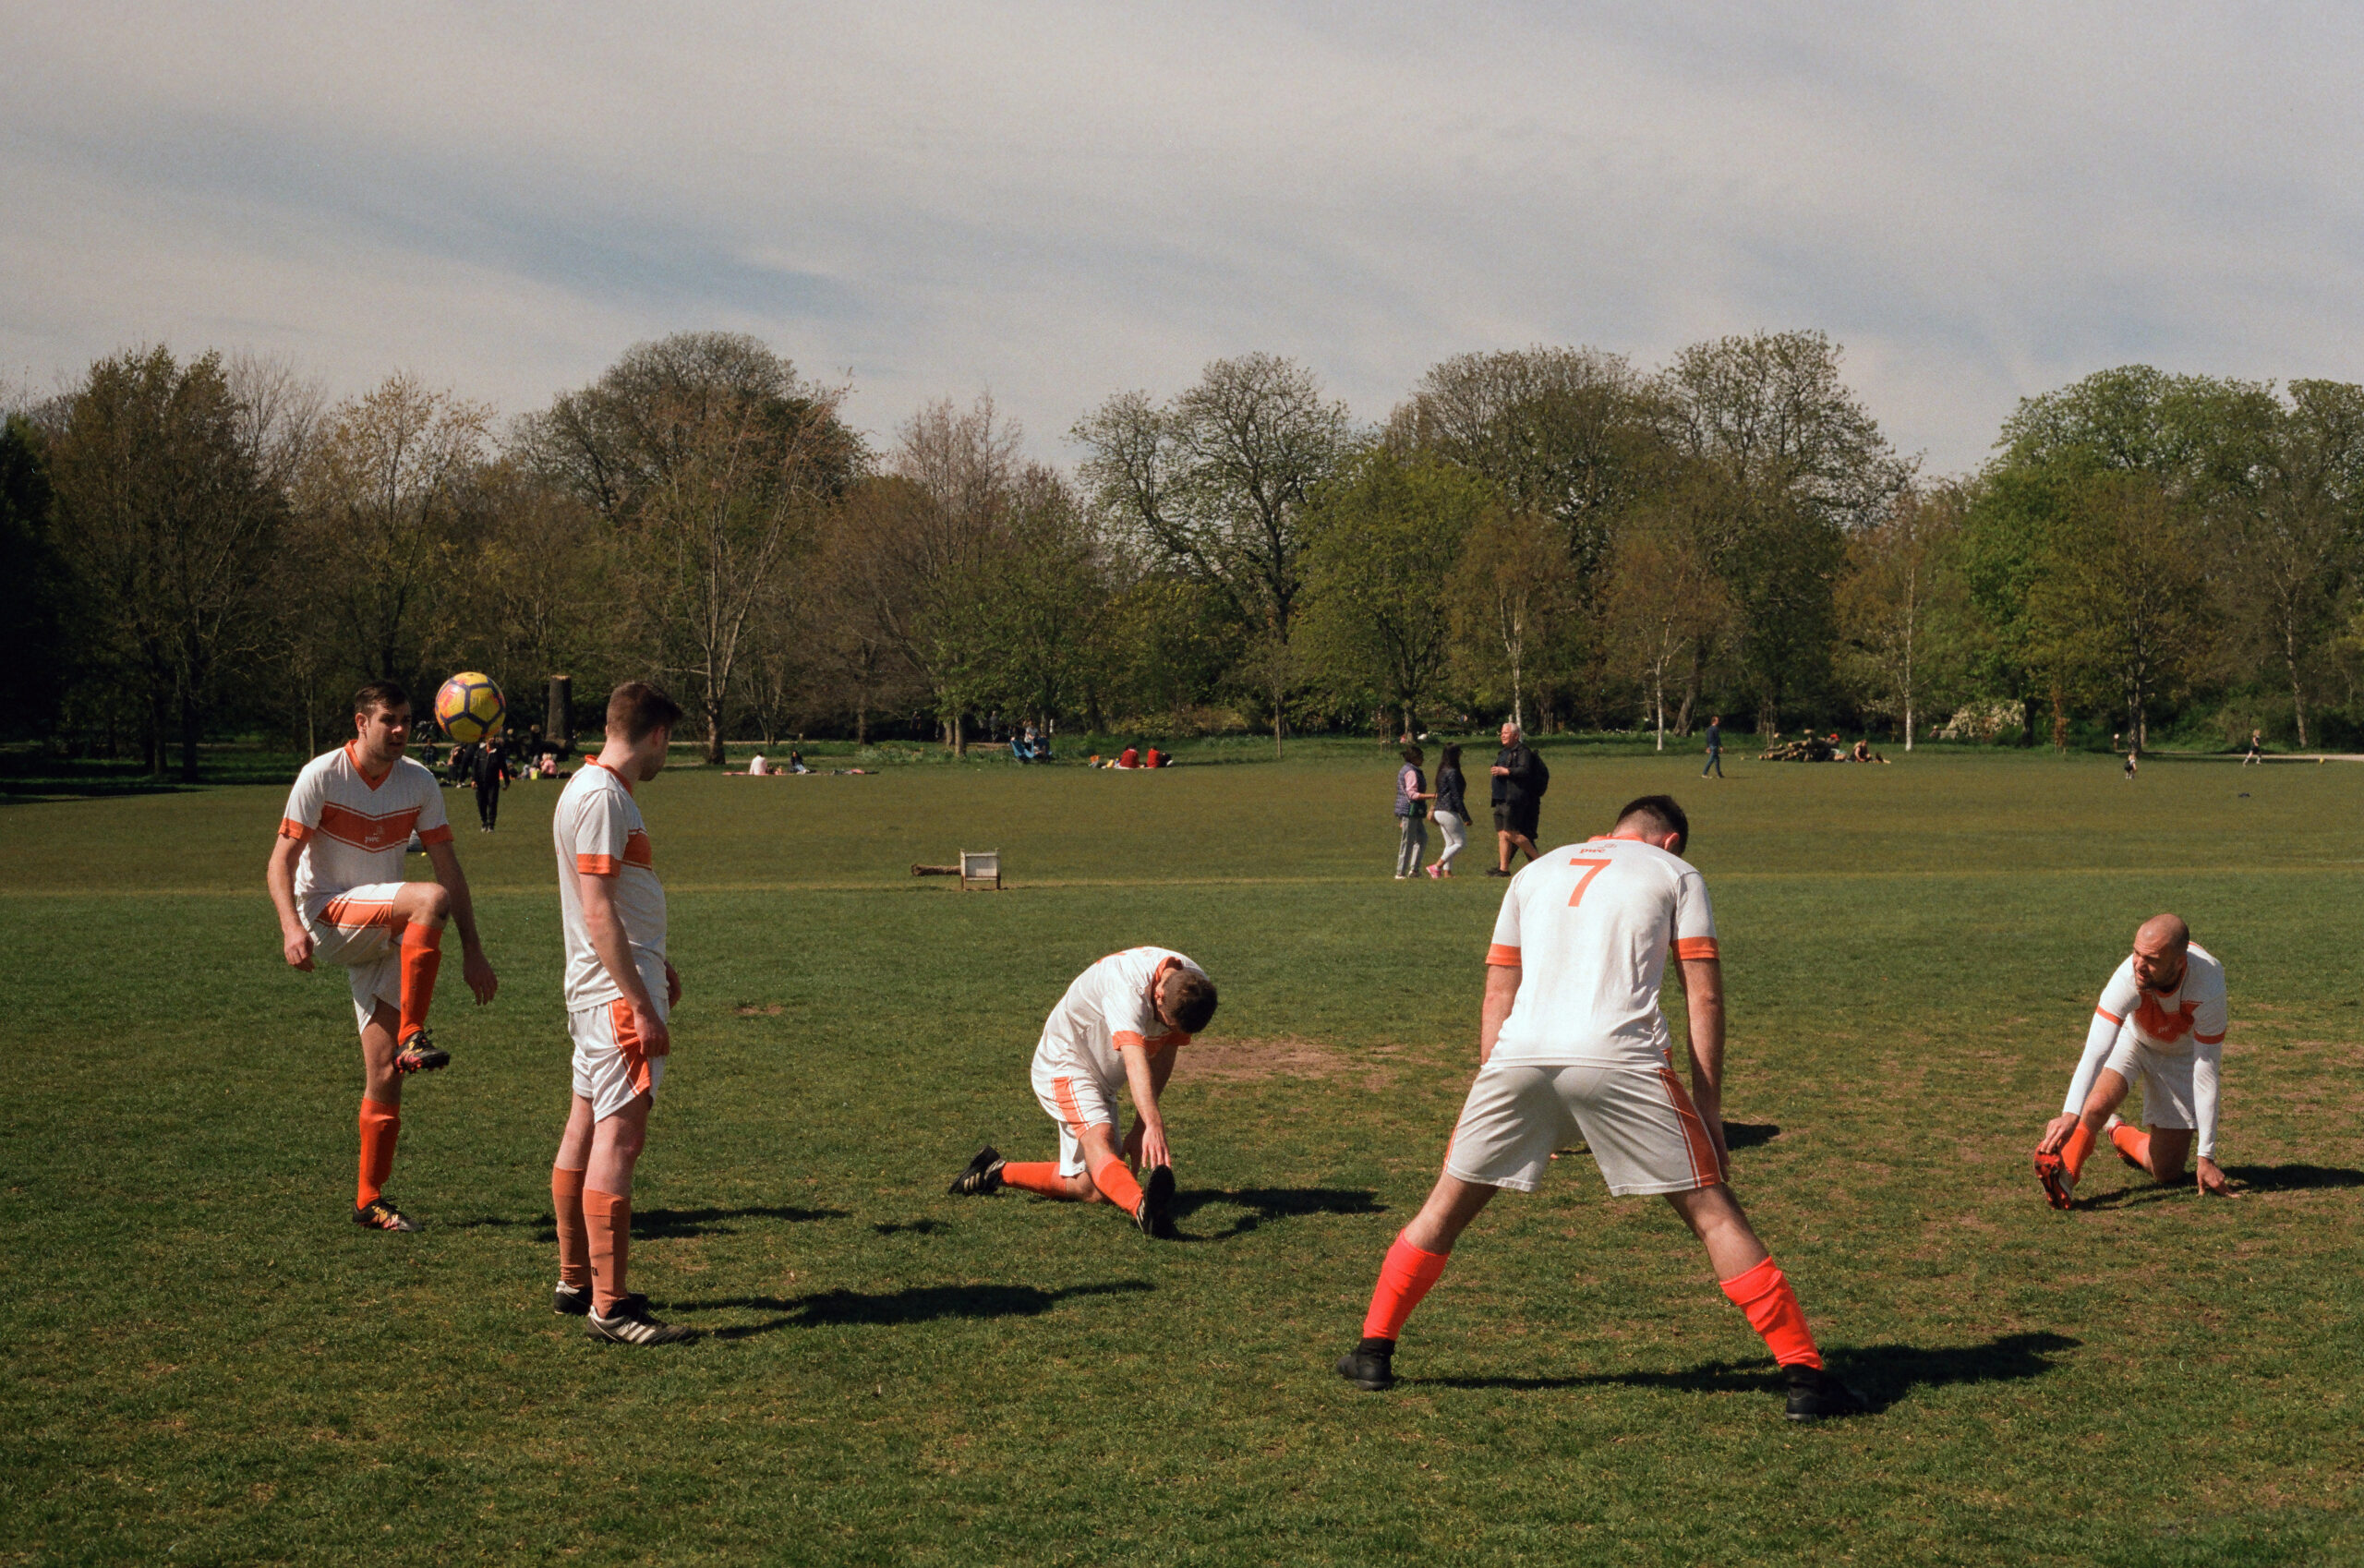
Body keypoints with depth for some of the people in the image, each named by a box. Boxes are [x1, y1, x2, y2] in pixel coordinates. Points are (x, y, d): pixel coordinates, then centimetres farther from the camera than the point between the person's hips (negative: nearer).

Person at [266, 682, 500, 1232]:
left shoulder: (420, 783, 3)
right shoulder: (322, 776, -9)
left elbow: (448, 866, 7)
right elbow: (282, 861, -10)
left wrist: (472, 951, 3)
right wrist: (291, 927, -28)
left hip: (383, 933, 5)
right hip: (328, 917, -5)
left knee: (385, 1076, -2)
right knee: (430, 899, -32)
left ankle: (369, 1202, 7)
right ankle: (412, 1037, -28)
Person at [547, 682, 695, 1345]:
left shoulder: (598, 789, 16)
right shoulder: (601, 797, -16)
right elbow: (598, 912, -22)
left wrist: (657, 967, 35)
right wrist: (643, 1004, -23)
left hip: (602, 989, 11)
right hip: (618, 991, -11)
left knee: (585, 1129, 15)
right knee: (619, 1138, -11)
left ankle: (574, 1281, 24)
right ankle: (609, 1307, -11)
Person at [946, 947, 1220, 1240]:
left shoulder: (1195, 986, -12)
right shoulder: (1128, 986, -35)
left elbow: (1165, 1053, -1)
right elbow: (1134, 1058, -50)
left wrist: (1140, 1128, -7)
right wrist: (1154, 1123, -65)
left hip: (1102, 1079, 8)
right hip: (1065, 1065, -8)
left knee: (1090, 1188, 4)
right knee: (1098, 1137, -36)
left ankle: (998, 1172, 22)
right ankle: (1143, 1209, -63)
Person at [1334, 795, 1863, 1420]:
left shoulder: (1535, 872, 29)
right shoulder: (1676, 875, 19)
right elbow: (1704, 998, 9)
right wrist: (1710, 1110, 10)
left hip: (1519, 1058, 3)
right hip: (1619, 1059, -3)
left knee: (1446, 1209, 20)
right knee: (1714, 1213, 5)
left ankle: (1374, 1352, 24)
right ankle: (1805, 1375, 3)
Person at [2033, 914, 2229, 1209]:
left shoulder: (2209, 990, -37)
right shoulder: (2129, 977, -37)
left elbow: (2206, 1074, -29)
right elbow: (2096, 1050, -43)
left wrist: (2206, 1157, -27)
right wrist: (2070, 1114, -57)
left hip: (2181, 1055, 1)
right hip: (2132, 1037, -1)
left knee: (2166, 1173, 1)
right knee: (2097, 1104, -33)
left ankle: (2119, 1134, 27)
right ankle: (2064, 1176, -24)